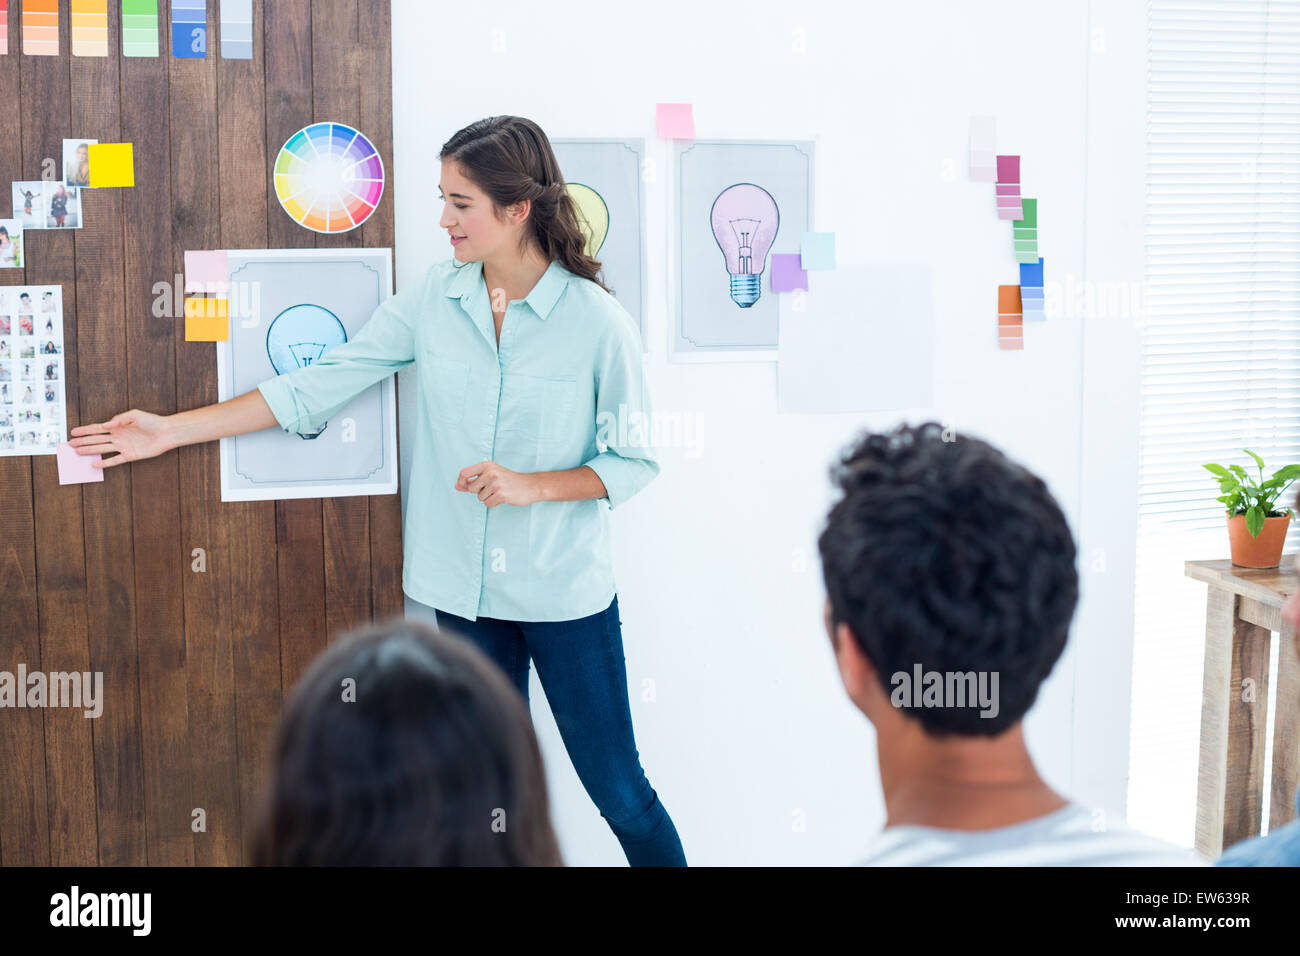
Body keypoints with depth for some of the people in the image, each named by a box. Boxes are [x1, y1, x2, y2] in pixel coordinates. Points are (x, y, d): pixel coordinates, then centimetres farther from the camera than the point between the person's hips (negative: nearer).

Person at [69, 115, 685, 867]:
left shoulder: (597, 320, -12)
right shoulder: (434, 300, -1)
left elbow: (633, 460, -6)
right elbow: (318, 387, 0)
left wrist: (530, 486, -20)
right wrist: (174, 429, -1)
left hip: (565, 594, -4)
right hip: (465, 588, 4)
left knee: (620, 792, 4)